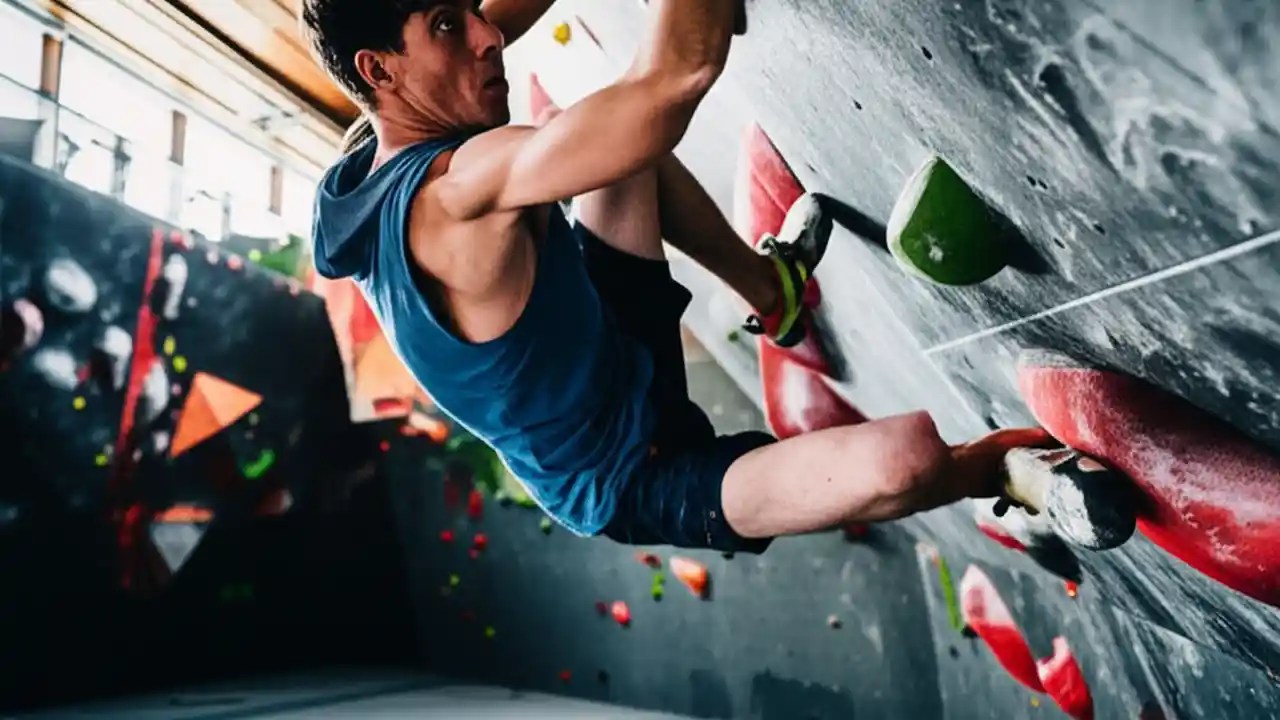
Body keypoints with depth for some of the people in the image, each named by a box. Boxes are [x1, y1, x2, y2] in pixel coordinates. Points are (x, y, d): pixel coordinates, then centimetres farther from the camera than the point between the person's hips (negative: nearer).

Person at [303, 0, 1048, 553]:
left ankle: (774, 291, 30)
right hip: (639, 485, -9)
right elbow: (680, 70, -42)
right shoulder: (460, 190, -34)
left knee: (630, 139, 14)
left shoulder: (364, 164, -7)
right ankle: (1015, 465, 8)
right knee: (907, 455, -30)